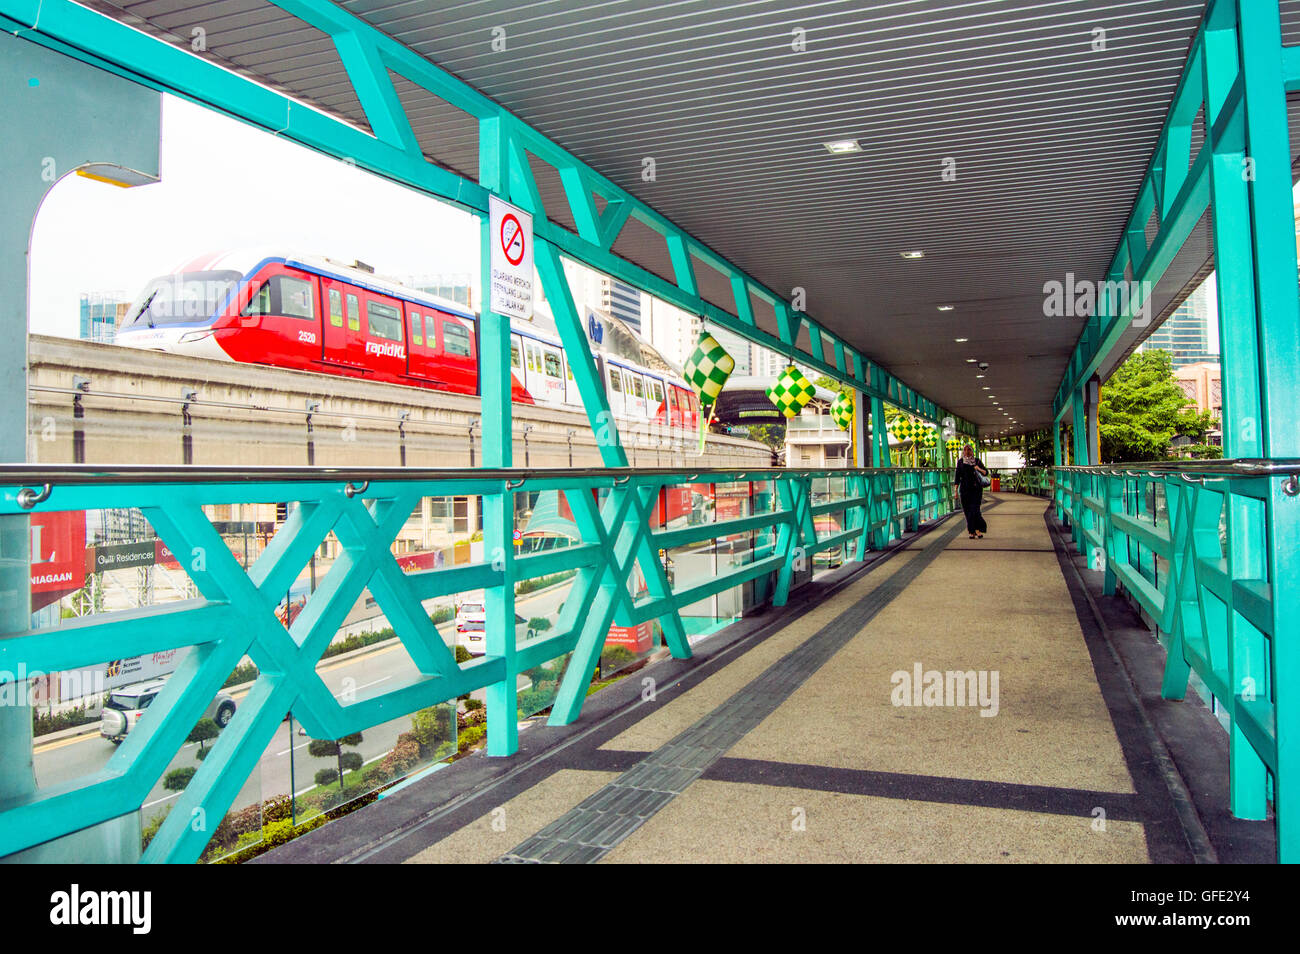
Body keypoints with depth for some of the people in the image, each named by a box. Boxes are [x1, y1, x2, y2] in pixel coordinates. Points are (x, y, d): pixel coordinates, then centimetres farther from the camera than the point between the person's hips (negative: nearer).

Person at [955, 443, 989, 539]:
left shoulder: (977, 461, 6)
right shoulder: (960, 462, 7)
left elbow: (986, 473, 5)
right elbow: (957, 477, 8)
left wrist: (979, 469, -16)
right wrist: (956, 490, 3)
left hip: (976, 488, -1)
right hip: (964, 489, 1)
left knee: (975, 509, -14)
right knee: (968, 511, 0)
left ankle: (977, 529, -10)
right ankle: (972, 531, 7)